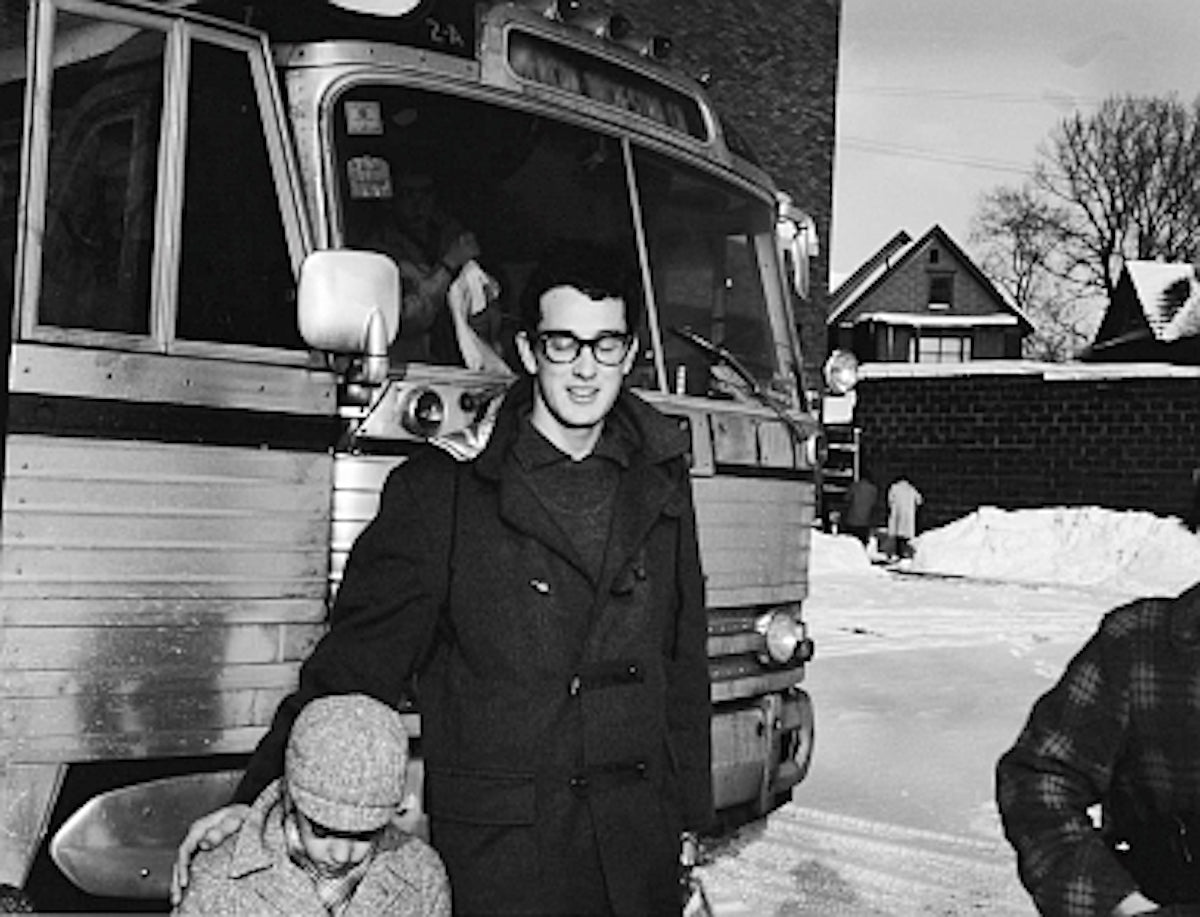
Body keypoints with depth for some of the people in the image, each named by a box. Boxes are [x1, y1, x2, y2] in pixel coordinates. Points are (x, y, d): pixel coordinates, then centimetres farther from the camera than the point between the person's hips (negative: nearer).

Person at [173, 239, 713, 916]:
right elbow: (358, 654, -6)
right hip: (494, 848, -3)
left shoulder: (662, 486, 7)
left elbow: (684, 668, 13)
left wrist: (689, 816, 15)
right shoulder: (440, 490, -6)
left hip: (638, 840, 4)